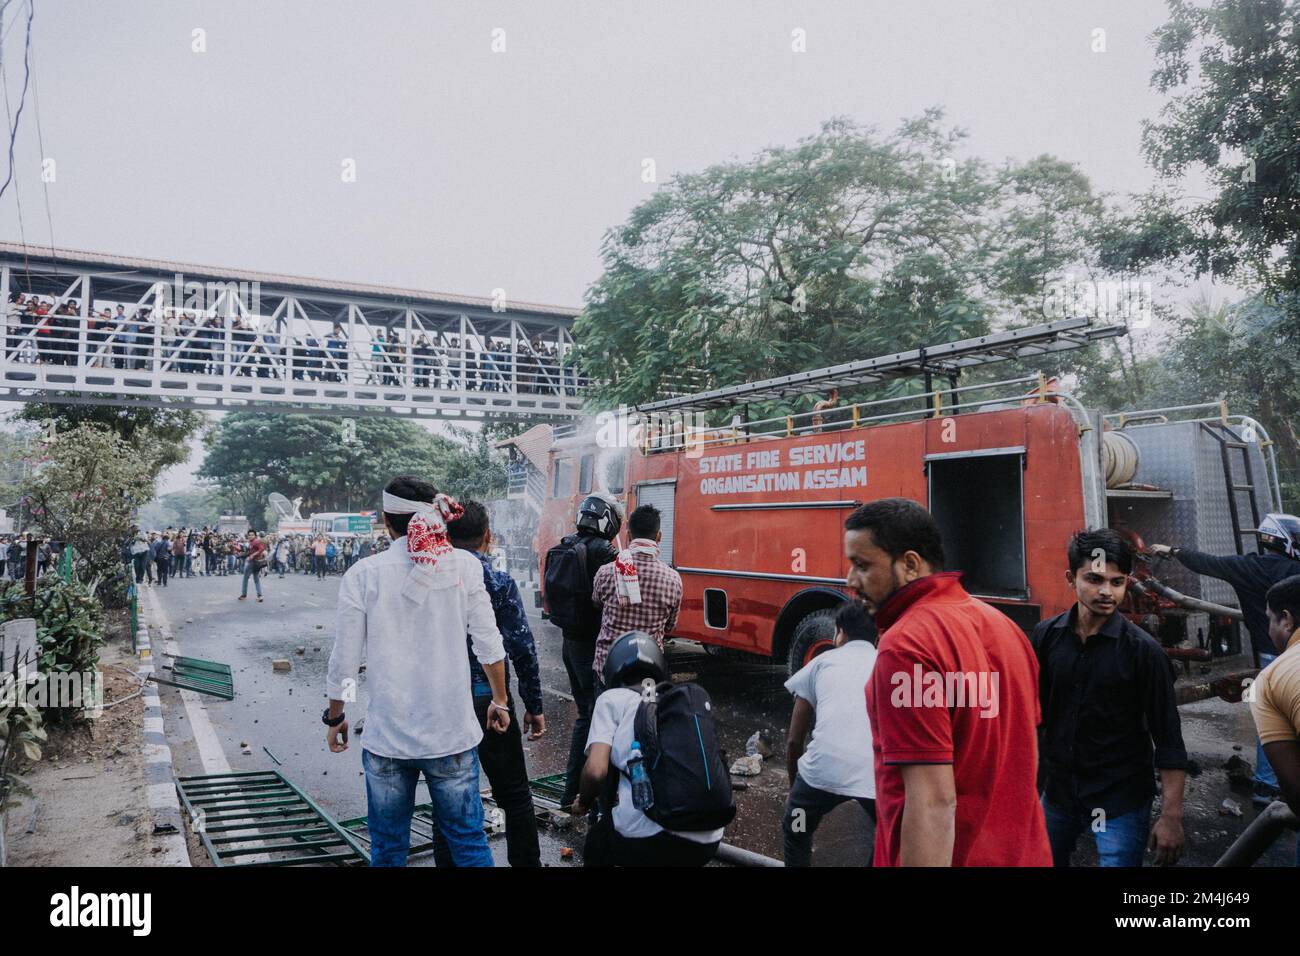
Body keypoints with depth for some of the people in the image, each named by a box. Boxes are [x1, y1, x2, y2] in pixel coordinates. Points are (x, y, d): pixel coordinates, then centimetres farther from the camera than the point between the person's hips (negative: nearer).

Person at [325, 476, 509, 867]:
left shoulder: (363, 575, -7)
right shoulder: (464, 565, -5)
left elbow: (344, 661, -3)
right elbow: (489, 646, -2)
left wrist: (335, 717, 13)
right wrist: (499, 700, 13)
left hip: (387, 734, 0)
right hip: (452, 732, 0)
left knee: (388, 848, 15)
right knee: (468, 839, 12)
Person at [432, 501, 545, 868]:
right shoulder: (500, 583, -10)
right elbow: (523, 650, -10)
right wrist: (534, 706, -2)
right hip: (489, 700, -2)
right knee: (515, 796, 12)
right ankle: (526, 862, 20)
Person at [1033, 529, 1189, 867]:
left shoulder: (1143, 650, -13)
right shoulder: (1046, 636, -5)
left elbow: (1168, 741, -10)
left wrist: (1171, 816, -12)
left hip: (1122, 800, -3)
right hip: (1058, 790, 3)